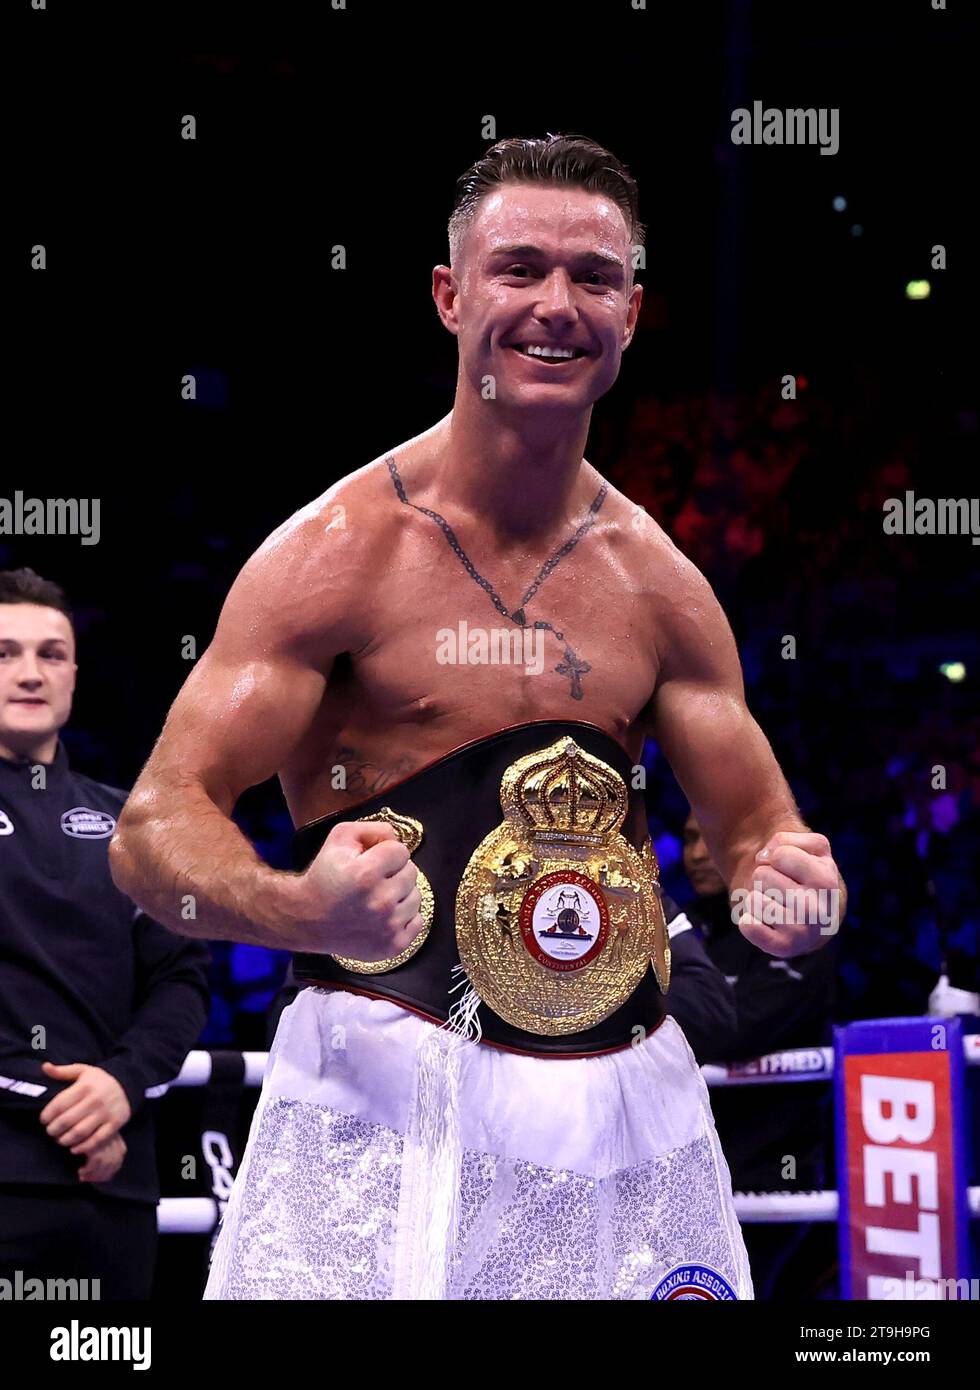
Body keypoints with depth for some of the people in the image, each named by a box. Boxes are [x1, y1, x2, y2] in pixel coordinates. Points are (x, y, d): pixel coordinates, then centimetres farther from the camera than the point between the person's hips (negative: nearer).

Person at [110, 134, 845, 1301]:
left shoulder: (660, 587, 9)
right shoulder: (338, 551, -5)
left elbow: (757, 832, 17)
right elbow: (155, 830, -9)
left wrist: (789, 886, -9)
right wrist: (299, 909, -30)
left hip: (630, 1106, 5)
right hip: (385, 1099, -4)